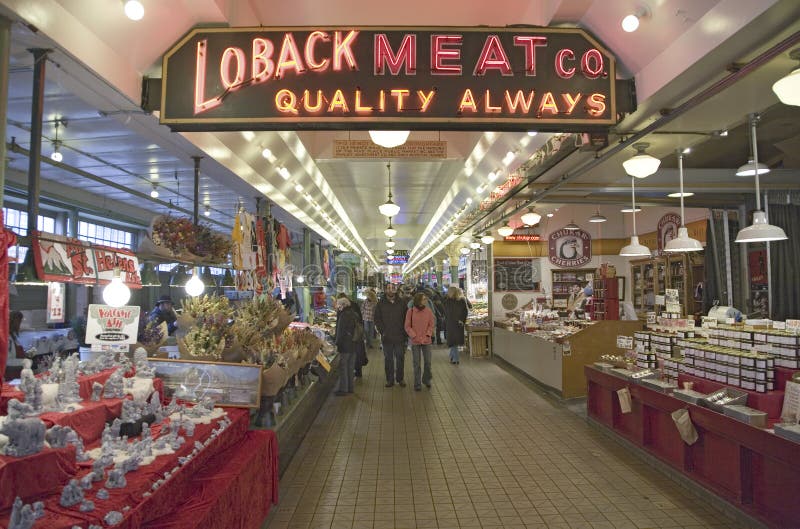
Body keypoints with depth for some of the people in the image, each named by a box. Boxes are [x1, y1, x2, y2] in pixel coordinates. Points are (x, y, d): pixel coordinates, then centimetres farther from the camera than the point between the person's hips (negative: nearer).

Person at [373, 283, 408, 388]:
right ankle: (390, 379, 16)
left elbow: (406, 318, 5)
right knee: (388, 359, 7)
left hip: (400, 337, 0)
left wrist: (405, 333, -2)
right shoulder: (381, 303, 2)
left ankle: (400, 379, 19)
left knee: (400, 358, 6)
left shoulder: (401, 303, 4)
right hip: (387, 337, 0)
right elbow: (376, 319, 3)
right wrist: (382, 331, -7)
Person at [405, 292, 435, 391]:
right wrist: (414, 336, -12)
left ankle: (426, 380, 30)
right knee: (416, 364, 4)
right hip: (415, 341, -2)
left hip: (426, 341, 2)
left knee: (428, 362, 8)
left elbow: (432, 324, 3)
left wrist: (428, 334, -9)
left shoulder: (428, 310, -2)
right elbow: (407, 326, -3)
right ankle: (417, 384, 15)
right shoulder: (410, 311, -6)